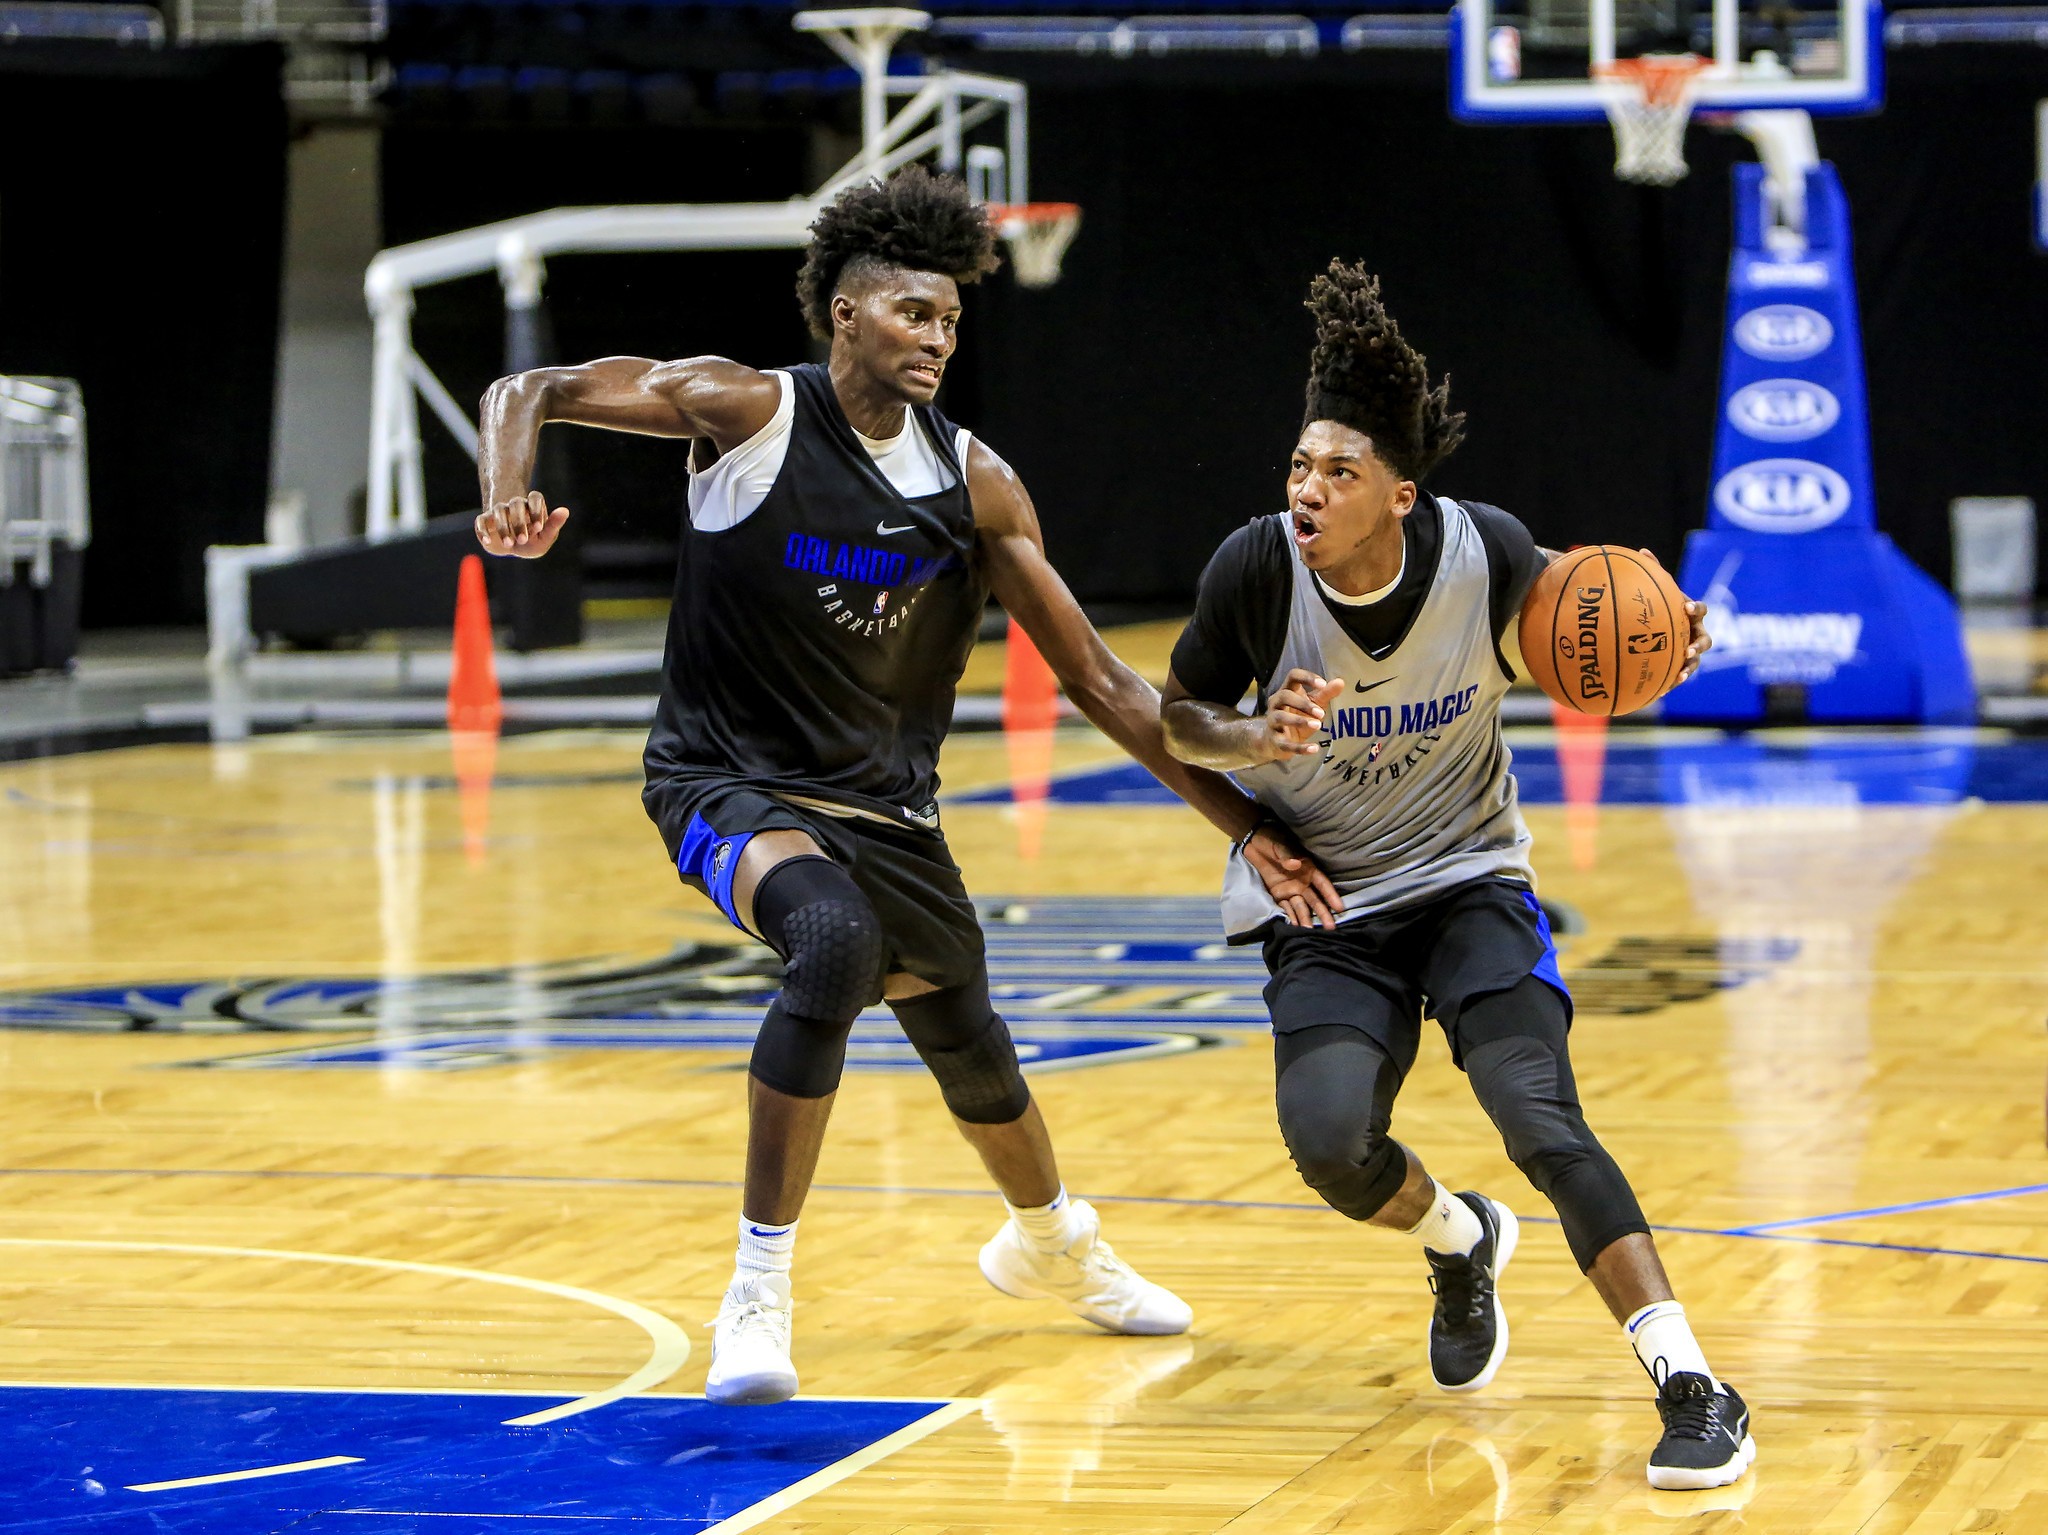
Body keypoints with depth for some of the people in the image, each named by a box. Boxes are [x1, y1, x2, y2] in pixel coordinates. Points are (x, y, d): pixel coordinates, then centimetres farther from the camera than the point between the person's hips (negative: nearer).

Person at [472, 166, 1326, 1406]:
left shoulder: (974, 484, -5)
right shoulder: (747, 412, -15)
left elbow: (1096, 678, -1)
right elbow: (530, 394, -14)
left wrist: (1243, 821, -6)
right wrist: (508, 496, -37)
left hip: (885, 802, 5)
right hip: (730, 782, -5)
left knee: (972, 1054, 19)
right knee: (837, 941, -36)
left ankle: (1053, 1244, 55)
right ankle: (759, 1292, -29)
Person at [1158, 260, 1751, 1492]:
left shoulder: (1485, 552, -19)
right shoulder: (1256, 569, -20)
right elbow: (1179, 716, -3)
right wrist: (1253, 741, -25)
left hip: (1470, 880, -1)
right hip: (1323, 900, 1)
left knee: (1540, 1114, -22)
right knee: (1331, 1144, -20)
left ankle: (1693, 1388, -19)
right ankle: (1462, 1245, 17)